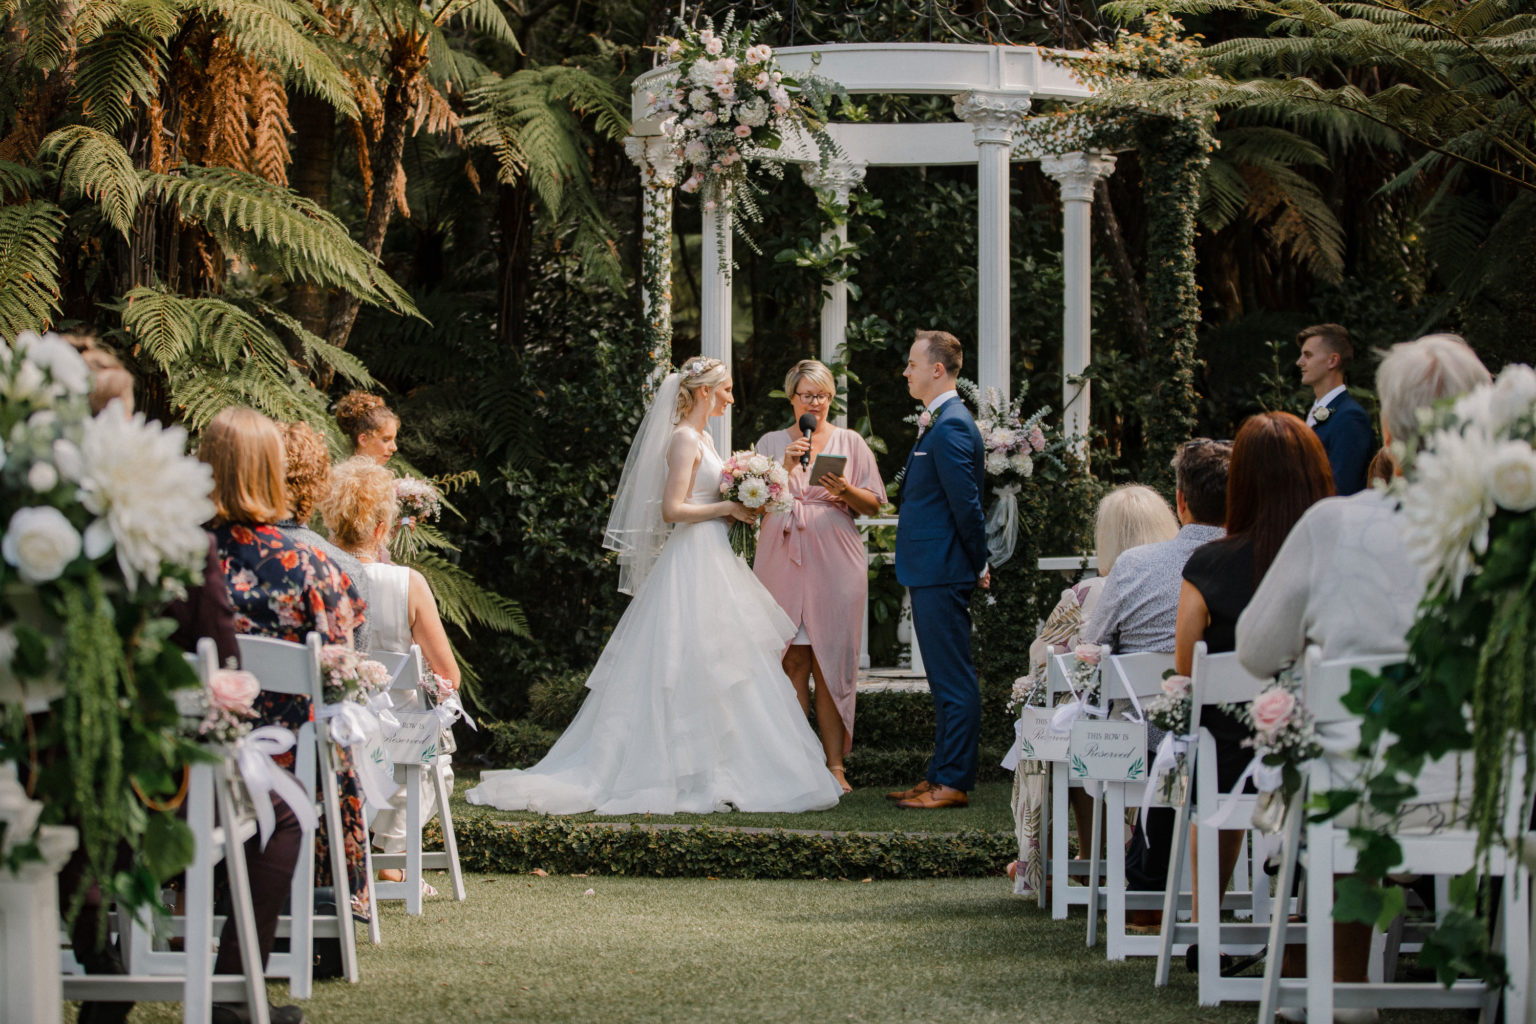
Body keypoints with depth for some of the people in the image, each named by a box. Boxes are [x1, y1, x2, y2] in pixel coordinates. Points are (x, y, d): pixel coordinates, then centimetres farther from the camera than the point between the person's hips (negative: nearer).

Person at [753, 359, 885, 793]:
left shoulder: (849, 441, 10)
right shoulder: (771, 443, 13)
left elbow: (873, 504, 7)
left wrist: (845, 491, -12)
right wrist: (787, 466, -9)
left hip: (833, 558, -1)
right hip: (783, 557, 1)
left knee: (830, 661, -5)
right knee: (792, 661, -2)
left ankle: (835, 764, -5)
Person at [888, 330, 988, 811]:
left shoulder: (950, 427, -17)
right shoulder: (940, 423, 16)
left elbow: (966, 504, -19)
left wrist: (978, 563, -10)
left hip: (942, 574, -11)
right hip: (932, 572, 11)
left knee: (954, 681, -6)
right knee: (946, 680, 14)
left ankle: (953, 782, -4)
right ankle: (942, 776, 20)